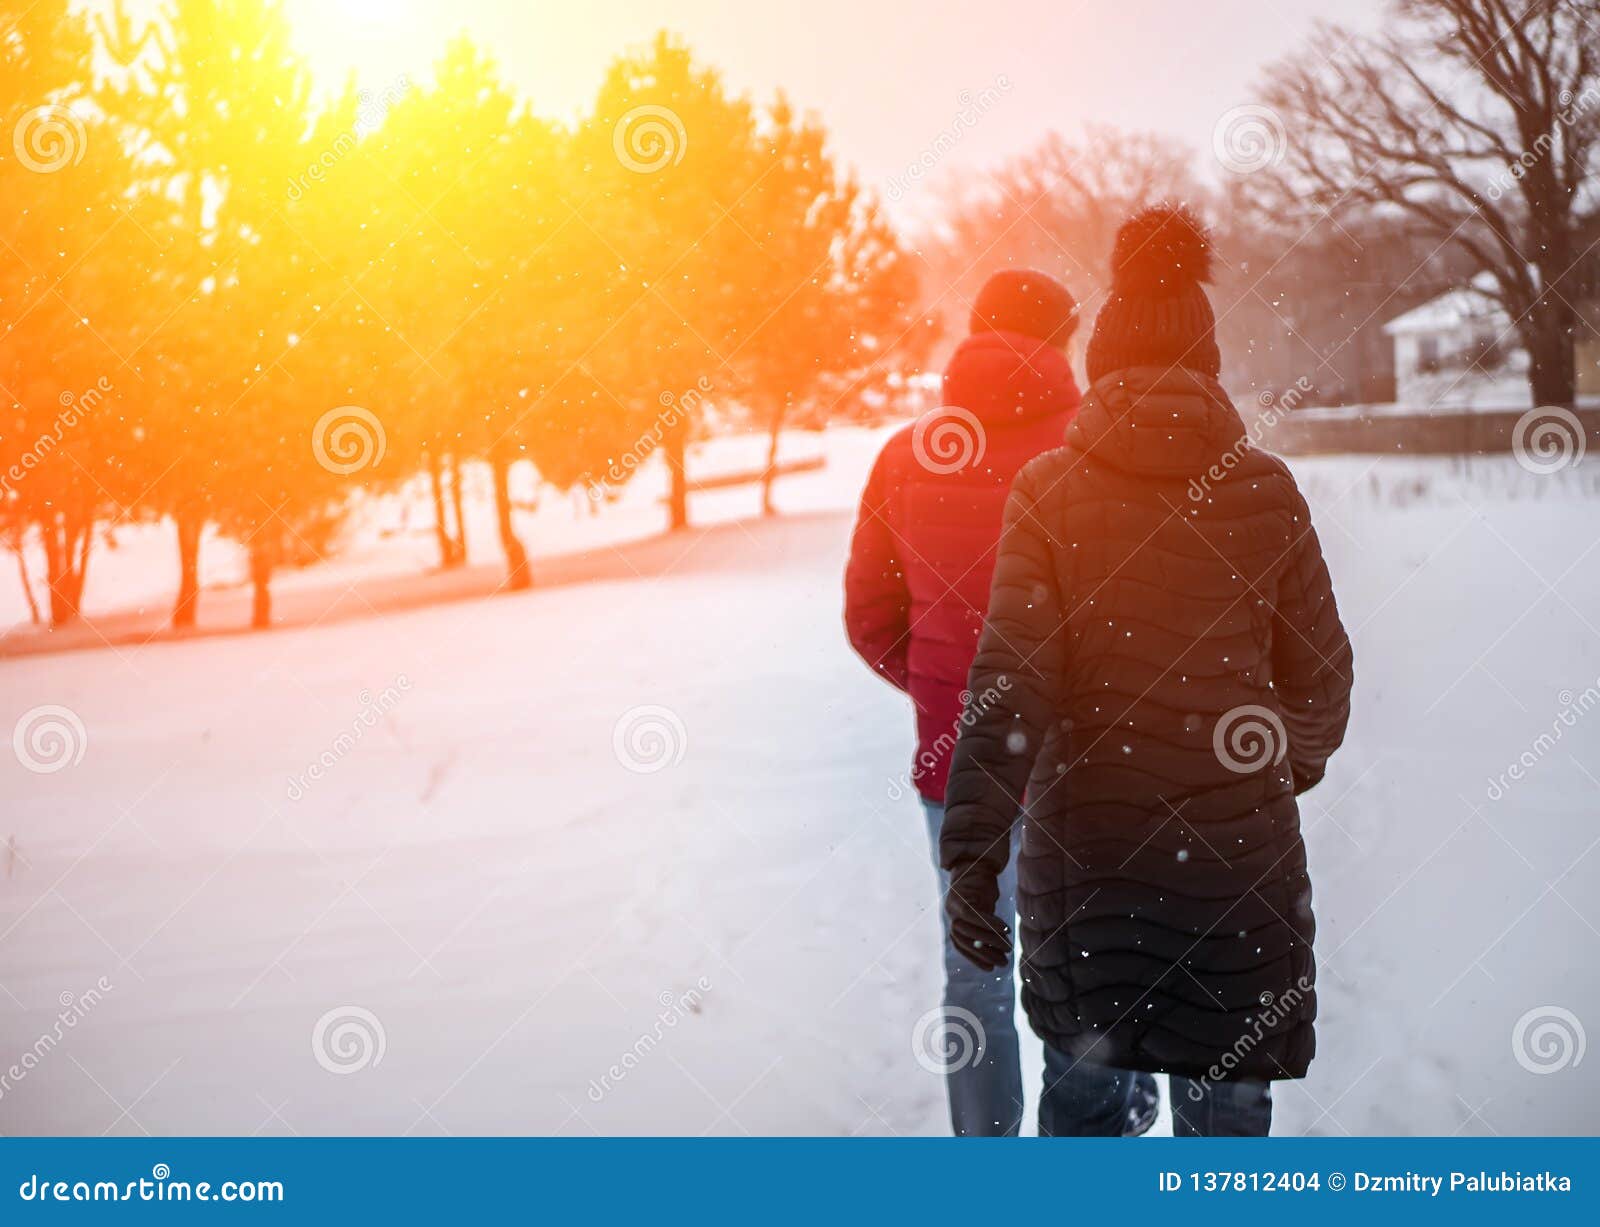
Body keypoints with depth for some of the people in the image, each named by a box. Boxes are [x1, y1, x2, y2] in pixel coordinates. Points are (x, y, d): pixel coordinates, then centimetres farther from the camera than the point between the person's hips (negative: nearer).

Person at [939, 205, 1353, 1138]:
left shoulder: (1047, 490, -4)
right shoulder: (1266, 489, -2)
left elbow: (1012, 679, -10)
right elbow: (1320, 673, 5)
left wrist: (973, 849, -8)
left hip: (1084, 843, 1)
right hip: (1239, 847, 0)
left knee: (1084, 1079, 19)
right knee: (1226, 1108, 9)